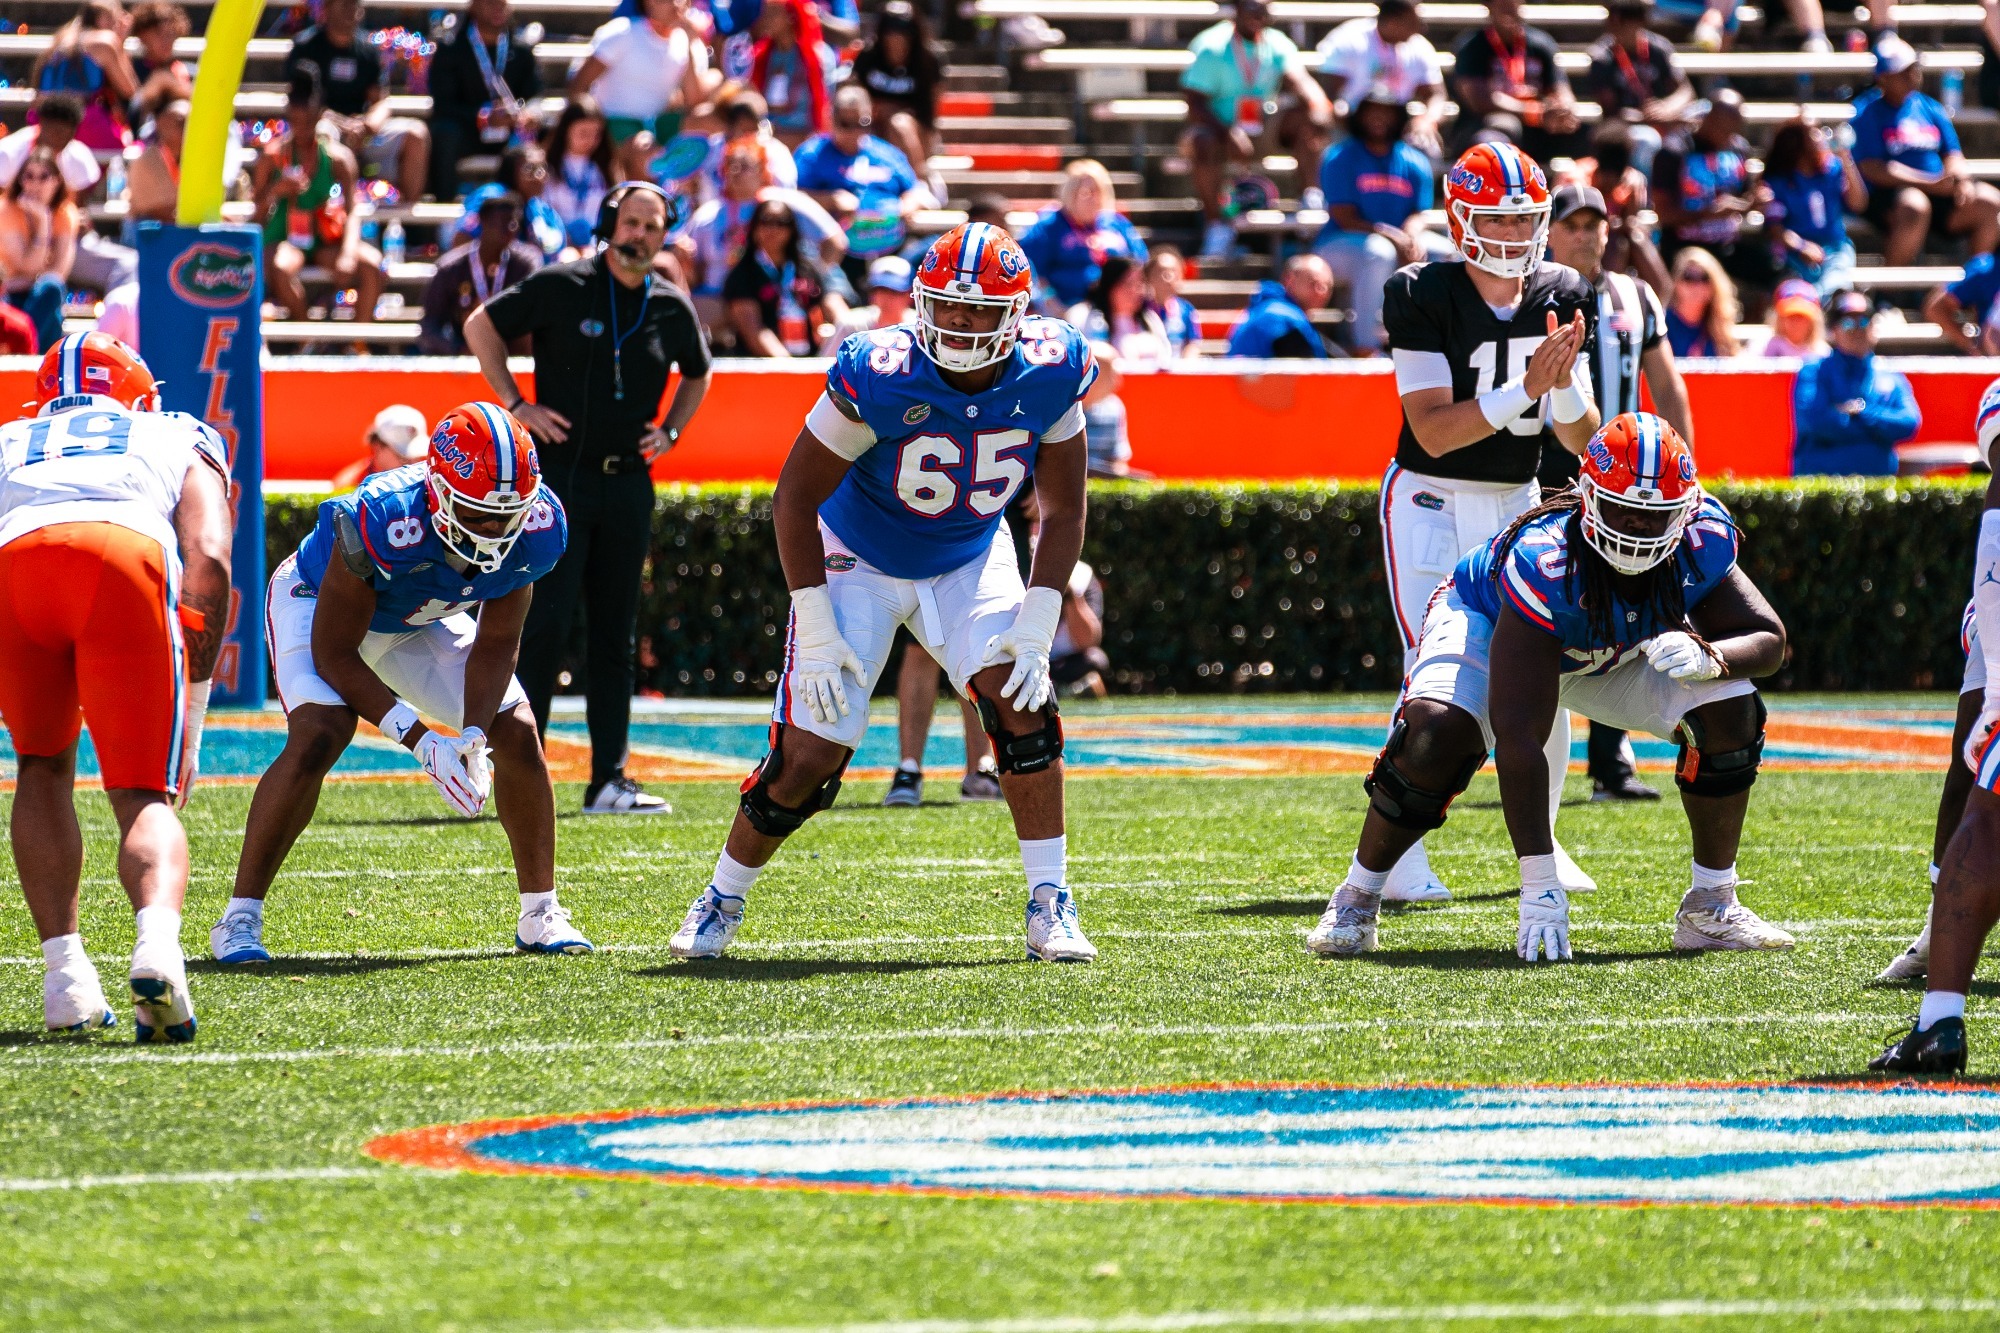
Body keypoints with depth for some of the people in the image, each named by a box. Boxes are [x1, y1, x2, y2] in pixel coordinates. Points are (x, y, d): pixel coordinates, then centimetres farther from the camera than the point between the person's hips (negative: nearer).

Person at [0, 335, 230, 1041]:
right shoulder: (181, 440, 36)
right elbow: (208, 558, 18)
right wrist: (189, 719, 17)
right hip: (130, 559, -1)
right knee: (145, 796, 6)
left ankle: (66, 978, 12)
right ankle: (157, 939, -26)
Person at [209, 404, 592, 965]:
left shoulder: (537, 528, -27)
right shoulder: (378, 523, -42)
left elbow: (496, 644, -13)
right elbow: (333, 653, -31)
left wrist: (473, 738, -29)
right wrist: (420, 740, -38)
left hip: (422, 619, 5)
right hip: (323, 603, -5)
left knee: (517, 734, -5)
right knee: (318, 736, -28)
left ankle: (541, 913, 10)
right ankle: (240, 918, -19)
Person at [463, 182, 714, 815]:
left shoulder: (671, 308, 7)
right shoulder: (562, 286, -5)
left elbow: (697, 375, 26)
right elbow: (481, 327, 2)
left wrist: (668, 432, 10)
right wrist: (518, 405, -5)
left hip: (628, 482, 5)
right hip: (561, 473, -5)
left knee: (615, 635, 7)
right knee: (546, 622, -8)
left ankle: (608, 780, 11)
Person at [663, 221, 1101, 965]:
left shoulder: (1047, 377, -20)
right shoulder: (880, 377, -30)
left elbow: (1063, 514, -7)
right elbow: (794, 499, -19)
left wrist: (1035, 630, -16)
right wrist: (815, 633, -20)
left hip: (969, 562, 3)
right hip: (859, 562, -3)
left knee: (1020, 699, -21)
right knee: (808, 757, -8)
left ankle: (1050, 907, -11)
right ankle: (722, 900, 17)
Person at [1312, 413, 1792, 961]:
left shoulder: (1702, 543, -30)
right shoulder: (1546, 562, -43)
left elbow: (1768, 638, -21)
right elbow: (1518, 735, -45)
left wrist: (1706, 657, -48)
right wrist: (1540, 887, -48)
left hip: (1622, 652, 5)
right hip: (1490, 625, -4)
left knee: (1731, 709, -18)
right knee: (1437, 730, -33)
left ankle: (1710, 909, -1)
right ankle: (1356, 901, -11)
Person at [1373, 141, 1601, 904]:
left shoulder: (1564, 299, -3)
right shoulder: (1422, 297, -17)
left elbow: (1579, 441, -5)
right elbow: (1434, 432, -23)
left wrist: (1564, 384, -26)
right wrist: (1525, 389, -32)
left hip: (1517, 503, 5)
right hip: (1431, 502, -5)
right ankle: (1400, 855, -9)